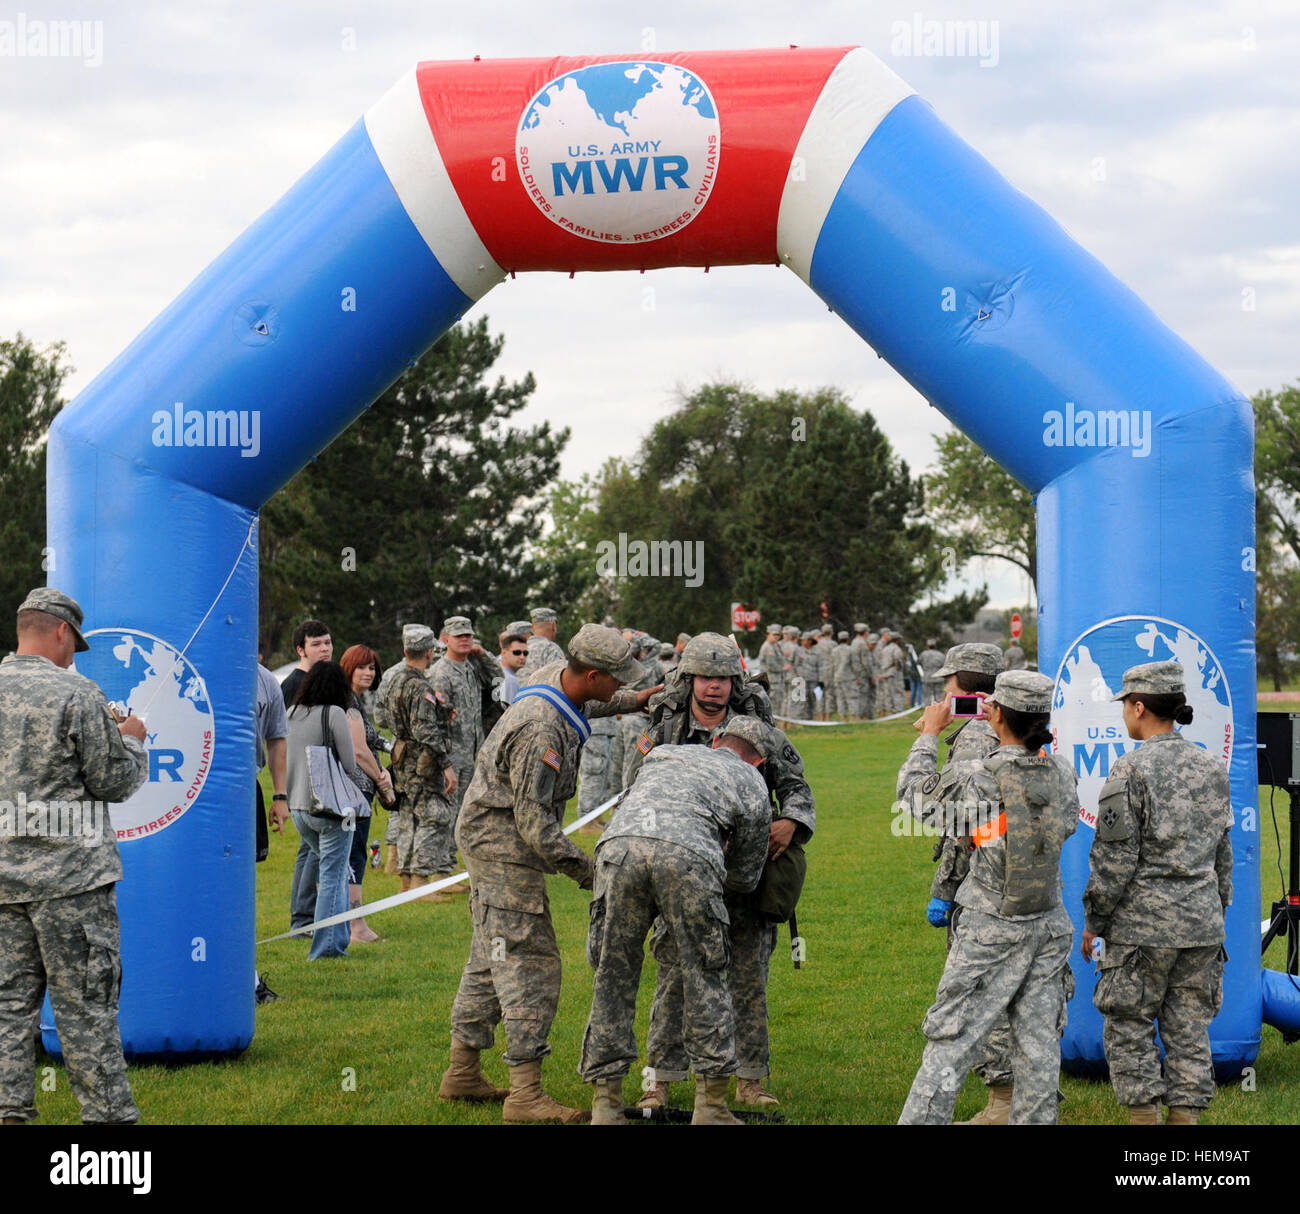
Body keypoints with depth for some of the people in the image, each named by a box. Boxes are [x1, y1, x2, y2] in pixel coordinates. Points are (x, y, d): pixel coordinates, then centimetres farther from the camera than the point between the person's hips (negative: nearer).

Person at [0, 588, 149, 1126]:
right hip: (68, 872, -5)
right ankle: (108, 1112, 4)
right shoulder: (76, 695, -12)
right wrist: (131, 739, 11)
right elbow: (115, 781, -8)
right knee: (86, 1004, 0)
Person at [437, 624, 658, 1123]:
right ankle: (526, 1092, -12)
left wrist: (632, 701, 31)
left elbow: (583, 705, 31)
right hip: (504, 845, -11)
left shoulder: (555, 676, 2)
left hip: (491, 842, 11)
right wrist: (583, 867, -19)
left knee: (491, 956, 16)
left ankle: (462, 1072, 24)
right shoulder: (540, 730, -28)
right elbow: (533, 819, -25)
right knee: (530, 963, -11)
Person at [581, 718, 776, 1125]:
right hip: (688, 852, -2)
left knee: (613, 979, 12)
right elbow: (745, 877, 36)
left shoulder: (664, 754, 41)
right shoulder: (753, 785, 32)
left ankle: (605, 1105, 13)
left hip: (619, 844, 2)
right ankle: (710, 1106, 13)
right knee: (704, 978, 12)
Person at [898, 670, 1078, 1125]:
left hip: (991, 930, -4)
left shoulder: (981, 778, -14)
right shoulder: (1061, 772, -1)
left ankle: (922, 1118, 1)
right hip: (1048, 927, 4)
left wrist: (929, 734, 15)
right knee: (1038, 1040, 9)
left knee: (951, 1037, 0)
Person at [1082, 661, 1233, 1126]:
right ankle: (1186, 1115, 10)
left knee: (1128, 1026, 4)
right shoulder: (1212, 768, 9)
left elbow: (1115, 858, -12)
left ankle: (1144, 1116, 3)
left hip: (1143, 922, -6)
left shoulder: (1132, 770, -12)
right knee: (1189, 1028, 10)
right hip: (1202, 922, 6)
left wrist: (1093, 921, -2)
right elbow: (1223, 855, 16)